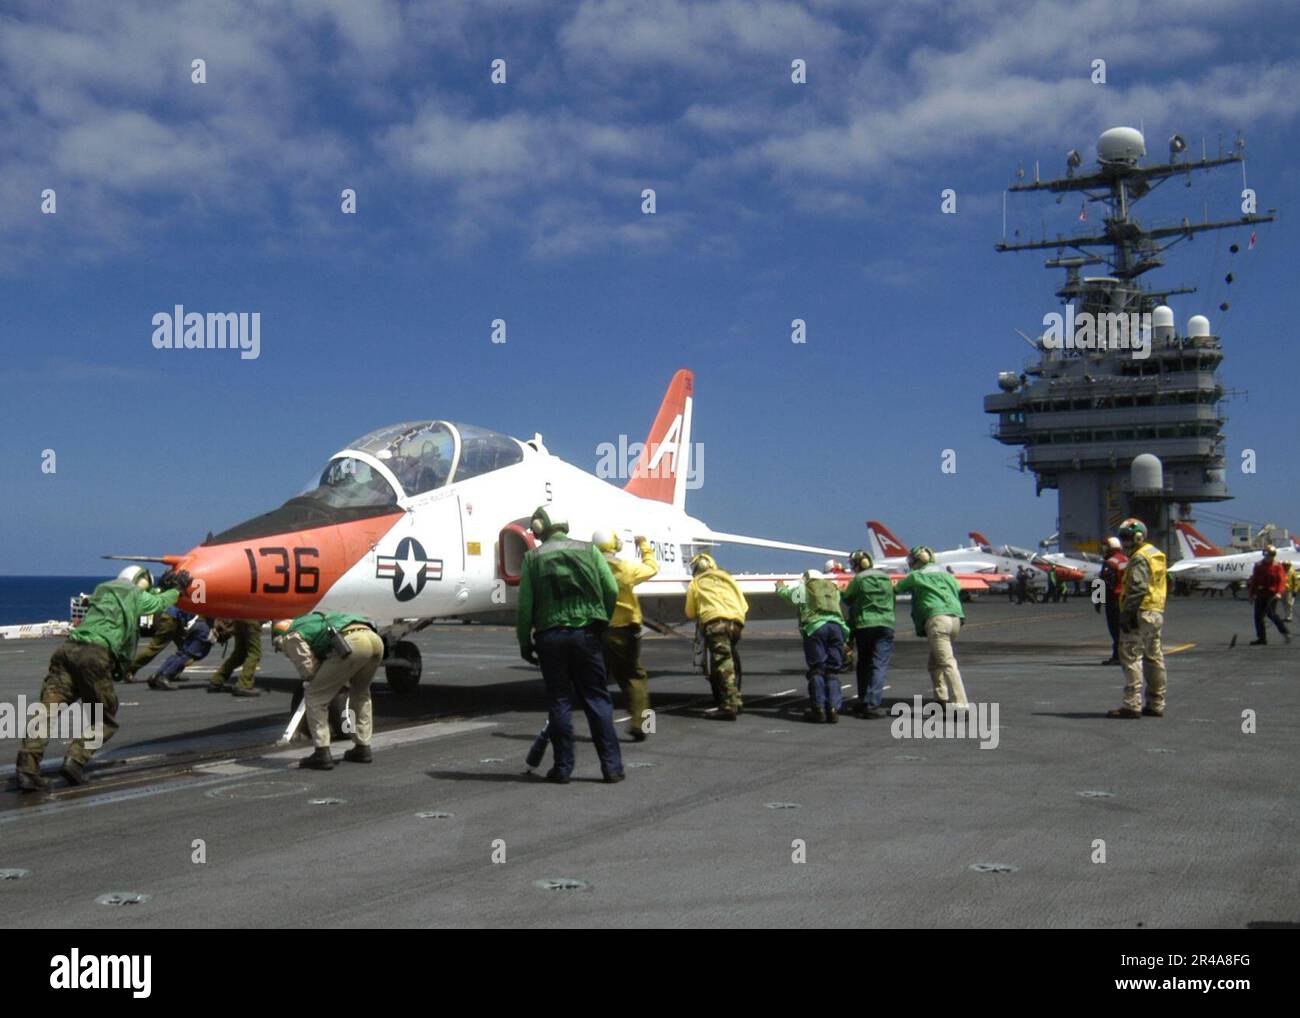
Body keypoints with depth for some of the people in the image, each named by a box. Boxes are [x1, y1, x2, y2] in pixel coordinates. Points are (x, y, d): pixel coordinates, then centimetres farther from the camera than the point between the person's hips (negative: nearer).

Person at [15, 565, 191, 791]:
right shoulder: (135, 595, 18)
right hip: (94, 654, -5)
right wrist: (177, 589, 54)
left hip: (67, 648, 5)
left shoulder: (103, 590, 33)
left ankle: (27, 767, -24)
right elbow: (159, 603, 38)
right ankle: (75, 759, -11)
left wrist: (163, 587, 51)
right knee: (104, 720, 10)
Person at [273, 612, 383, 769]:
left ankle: (322, 754, 6)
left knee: (314, 697, 9)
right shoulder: (313, 618, 41)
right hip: (374, 638, 8)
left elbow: (309, 671, 12)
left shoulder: (291, 638, 18)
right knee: (360, 693, 31)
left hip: (352, 643, -7)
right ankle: (363, 748, 30)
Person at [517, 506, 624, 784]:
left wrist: (524, 642, 7)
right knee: (597, 698, 6)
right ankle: (612, 766, 5)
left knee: (559, 701, 7)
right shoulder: (589, 550, 3)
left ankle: (563, 768, 9)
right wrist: (601, 622, 11)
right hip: (586, 634, 1)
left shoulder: (533, 558, 1)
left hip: (550, 636, -1)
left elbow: (525, 605, -2)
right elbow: (612, 591, -2)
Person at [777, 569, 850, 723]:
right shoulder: (833, 588, 28)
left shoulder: (803, 588, 19)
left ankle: (819, 709, -6)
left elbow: (786, 594, 33)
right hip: (836, 625, 3)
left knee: (816, 669, -2)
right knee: (833, 671, 5)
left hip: (815, 625, -3)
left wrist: (780, 587, 58)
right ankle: (833, 709, -1)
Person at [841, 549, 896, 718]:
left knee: (864, 665, 14)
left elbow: (847, 601, 8)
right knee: (879, 665, -6)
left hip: (863, 626, -1)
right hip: (885, 625, 1)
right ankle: (871, 703, -18)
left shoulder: (858, 580, -1)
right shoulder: (886, 579, 12)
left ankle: (863, 702, 16)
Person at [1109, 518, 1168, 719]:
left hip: (1141, 613, -10)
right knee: (1154, 658, 12)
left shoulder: (1139, 558, -13)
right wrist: (1158, 612, 21)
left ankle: (1132, 705, -12)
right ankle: (1156, 705, 18)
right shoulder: (1156, 554, 18)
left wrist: (1126, 614, -22)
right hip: (1156, 612, 10)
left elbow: (1137, 589, -22)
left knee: (1131, 657, -9)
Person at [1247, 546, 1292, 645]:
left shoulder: (1277, 567, -2)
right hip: (1260, 595, 5)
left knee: (1271, 613, -14)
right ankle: (1261, 638, 9)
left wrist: (1279, 592, -23)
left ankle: (1285, 632, 3)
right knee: (1258, 616, 2)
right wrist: (1251, 593, 13)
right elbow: (1254, 580, 15)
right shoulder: (1258, 566, 11)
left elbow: (1282, 580, -9)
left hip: (1272, 594, -5)